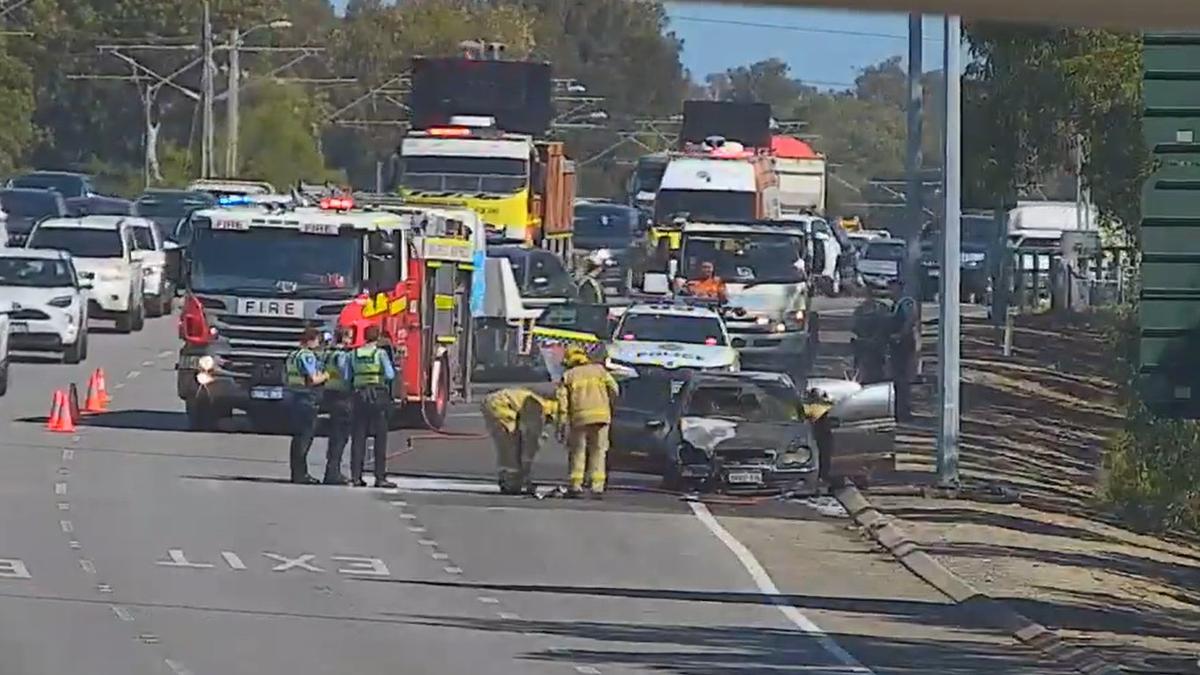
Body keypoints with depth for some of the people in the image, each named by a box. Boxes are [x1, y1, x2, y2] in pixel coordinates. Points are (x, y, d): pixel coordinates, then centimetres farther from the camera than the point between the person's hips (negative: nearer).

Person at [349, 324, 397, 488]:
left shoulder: (354, 354, 7)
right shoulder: (380, 353, -5)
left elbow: (347, 377, 5)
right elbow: (390, 375, -9)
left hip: (359, 396, 4)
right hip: (378, 397, -4)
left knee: (358, 438, 6)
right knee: (380, 438, 0)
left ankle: (356, 476, 4)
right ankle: (380, 477, -3)